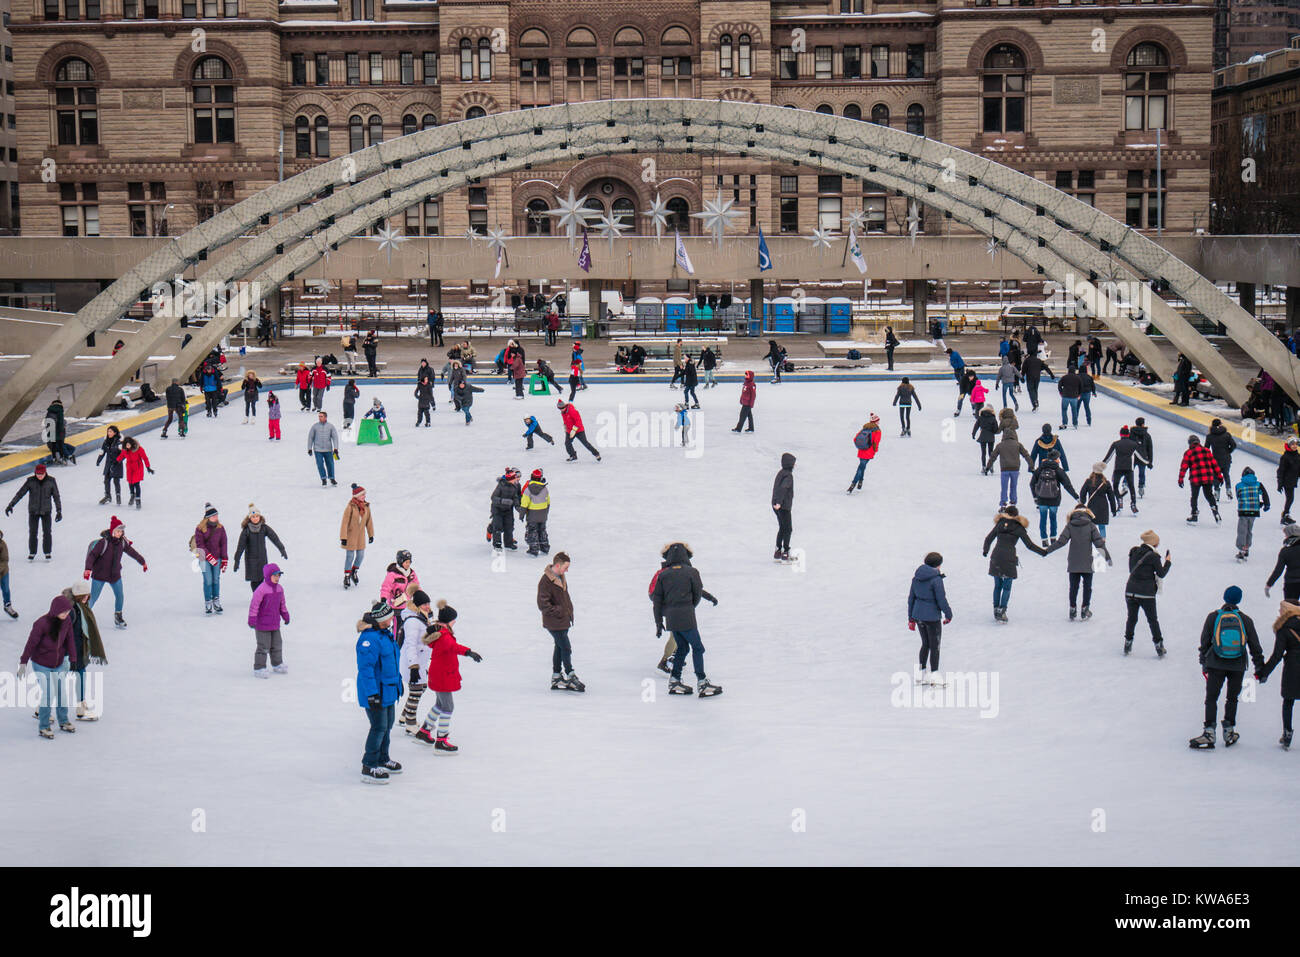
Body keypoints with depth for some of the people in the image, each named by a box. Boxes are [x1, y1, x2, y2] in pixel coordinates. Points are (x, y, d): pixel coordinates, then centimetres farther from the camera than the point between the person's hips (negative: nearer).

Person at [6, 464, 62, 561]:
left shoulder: (51, 481, -6)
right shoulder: (30, 481, -6)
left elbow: (56, 497, 1)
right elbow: (20, 493, -3)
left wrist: (59, 511, -1)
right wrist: (11, 505, -8)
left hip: (46, 511, 0)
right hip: (33, 511, 1)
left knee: (47, 532, -3)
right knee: (32, 532, 0)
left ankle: (48, 553, 14)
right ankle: (32, 553, 15)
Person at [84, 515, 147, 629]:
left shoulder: (122, 542, -3)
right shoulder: (103, 542, -22)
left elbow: (132, 552, 13)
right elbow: (92, 555, -23)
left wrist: (143, 562, 26)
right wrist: (88, 568, -37)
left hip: (115, 575, 5)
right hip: (99, 575, -5)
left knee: (120, 596, 8)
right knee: (93, 598, 1)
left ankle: (118, 616, 29)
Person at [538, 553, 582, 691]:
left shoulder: (561, 578, 8)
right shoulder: (545, 581, -21)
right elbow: (542, 604, -22)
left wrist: (569, 611, 12)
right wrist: (559, 612, -18)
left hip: (564, 621, 9)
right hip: (554, 623, -9)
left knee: (560, 648, 15)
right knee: (566, 648, -5)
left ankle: (556, 679, 24)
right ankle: (571, 678, 6)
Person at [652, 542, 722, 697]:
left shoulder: (663, 575, 4)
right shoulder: (692, 572, -6)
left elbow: (657, 599, 4)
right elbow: (697, 595, 0)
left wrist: (658, 622, 10)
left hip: (670, 618, 5)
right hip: (686, 617, -5)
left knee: (682, 647, 18)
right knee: (697, 648, 3)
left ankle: (674, 681, 19)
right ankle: (702, 683, -1)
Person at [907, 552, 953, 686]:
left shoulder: (916, 577, 5)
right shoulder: (936, 579, -17)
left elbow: (911, 598, 10)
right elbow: (941, 600, -16)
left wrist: (911, 618, 17)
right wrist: (949, 614, 0)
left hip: (918, 615, 7)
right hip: (932, 617, -7)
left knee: (925, 644, 19)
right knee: (935, 646, 6)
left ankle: (921, 674, 22)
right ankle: (934, 675, 11)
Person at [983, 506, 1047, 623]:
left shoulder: (1000, 524, 9)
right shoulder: (1019, 528, 1)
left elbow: (988, 539, 12)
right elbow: (1029, 545, 0)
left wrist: (985, 551, 29)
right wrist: (1043, 552, 11)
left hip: (996, 557, 3)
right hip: (1009, 559, -3)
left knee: (997, 585, 14)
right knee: (1007, 587, 4)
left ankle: (996, 609, 14)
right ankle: (1002, 611, -6)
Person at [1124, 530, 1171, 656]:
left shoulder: (1134, 552, 3)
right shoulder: (1153, 556, -12)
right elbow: (1161, 574, -5)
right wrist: (1168, 562, 9)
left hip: (1130, 591, 4)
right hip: (1146, 593, -4)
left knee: (1131, 618, 16)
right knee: (1152, 620, 10)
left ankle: (1128, 642, 17)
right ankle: (1159, 645, 15)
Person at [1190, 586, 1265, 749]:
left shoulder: (1213, 617, 1)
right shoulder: (1245, 620, 1)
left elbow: (1204, 642, 5)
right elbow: (1255, 646, 5)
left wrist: (1204, 664, 14)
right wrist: (1260, 668, 13)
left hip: (1216, 665, -1)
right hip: (1238, 667, 1)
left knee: (1211, 698, 1)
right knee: (1232, 698, 15)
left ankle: (1209, 733, -8)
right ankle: (1228, 731, 17)